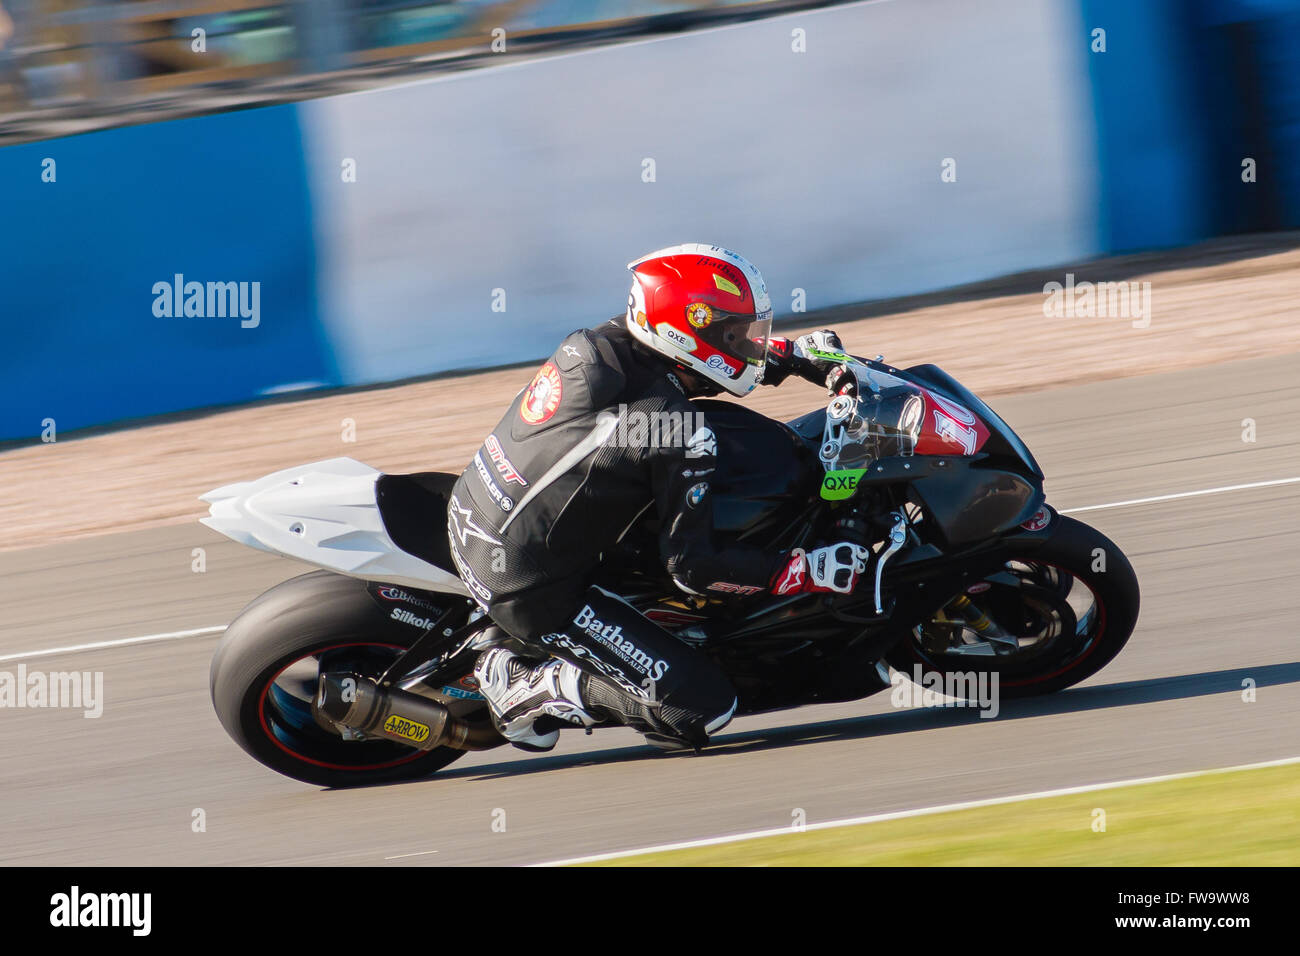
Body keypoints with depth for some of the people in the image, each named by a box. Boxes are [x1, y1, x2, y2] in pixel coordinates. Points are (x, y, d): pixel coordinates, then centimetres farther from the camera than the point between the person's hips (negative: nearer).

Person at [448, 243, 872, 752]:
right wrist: (809, 570, -16)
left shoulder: (597, 343, -1)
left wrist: (798, 353, 15)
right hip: (530, 590, -8)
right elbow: (693, 565, -18)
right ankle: (530, 684, -2)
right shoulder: (681, 433, -21)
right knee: (705, 706, -9)